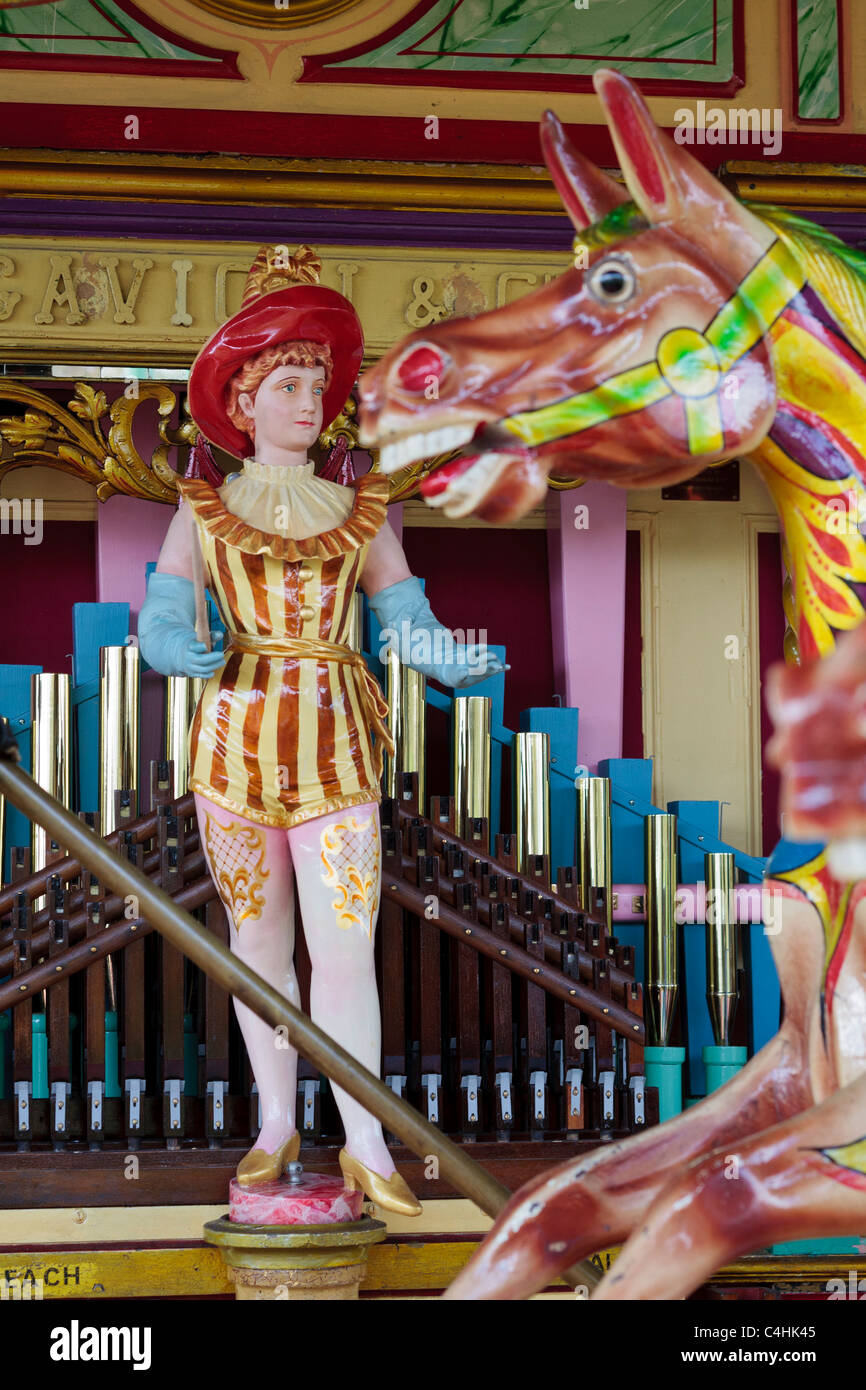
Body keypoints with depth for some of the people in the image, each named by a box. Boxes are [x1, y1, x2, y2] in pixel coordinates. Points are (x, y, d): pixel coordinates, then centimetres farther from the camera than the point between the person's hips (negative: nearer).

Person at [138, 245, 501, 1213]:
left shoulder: (361, 512, 11)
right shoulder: (204, 513, 7)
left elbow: (408, 620, 4)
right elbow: (161, 624, -1)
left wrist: (457, 663, -16)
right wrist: (188, 652, -23)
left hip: (335, 744, 0)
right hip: (237, 738, 0)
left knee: (345, 947, -7)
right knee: (259, 940, 6)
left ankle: (364, 1146, -3)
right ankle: (276, 1126, 18)